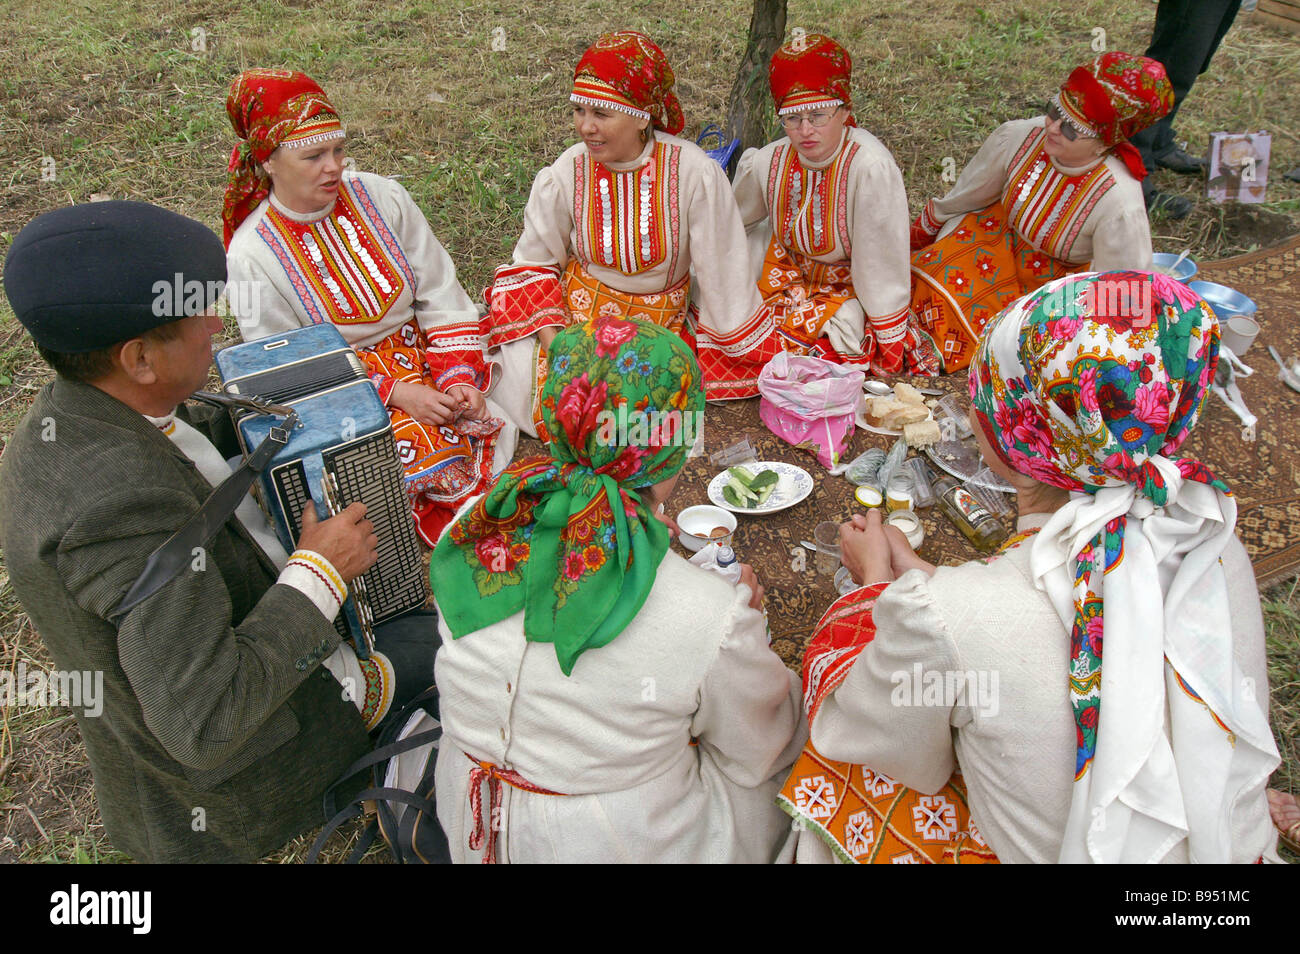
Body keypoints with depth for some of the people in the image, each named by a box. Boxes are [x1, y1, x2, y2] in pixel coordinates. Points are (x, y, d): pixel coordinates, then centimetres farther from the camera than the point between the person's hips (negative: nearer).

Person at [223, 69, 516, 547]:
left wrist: (459, 376, -14)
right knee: (422, 456, -27)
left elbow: (440, 295, 0)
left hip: (420, 354, 3)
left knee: (483, 428, -22)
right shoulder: (251, 253, -10)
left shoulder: (381, 197, -1)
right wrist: (394, 393, -19)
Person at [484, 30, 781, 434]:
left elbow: (721, 271, -10)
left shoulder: (694, 172, -18)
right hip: (580, 311, 0)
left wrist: (771, 360, -6)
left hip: (662, 322, 1)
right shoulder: (565, 174, -12)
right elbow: (534, 265, -1)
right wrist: (553, 341, -16)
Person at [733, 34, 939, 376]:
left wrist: (890, 351, -17)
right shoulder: (768, 162, -12)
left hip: (849, 290, -4)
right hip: (788, 279, 5)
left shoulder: (870, 166, -27)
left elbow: (883, 266, -21)